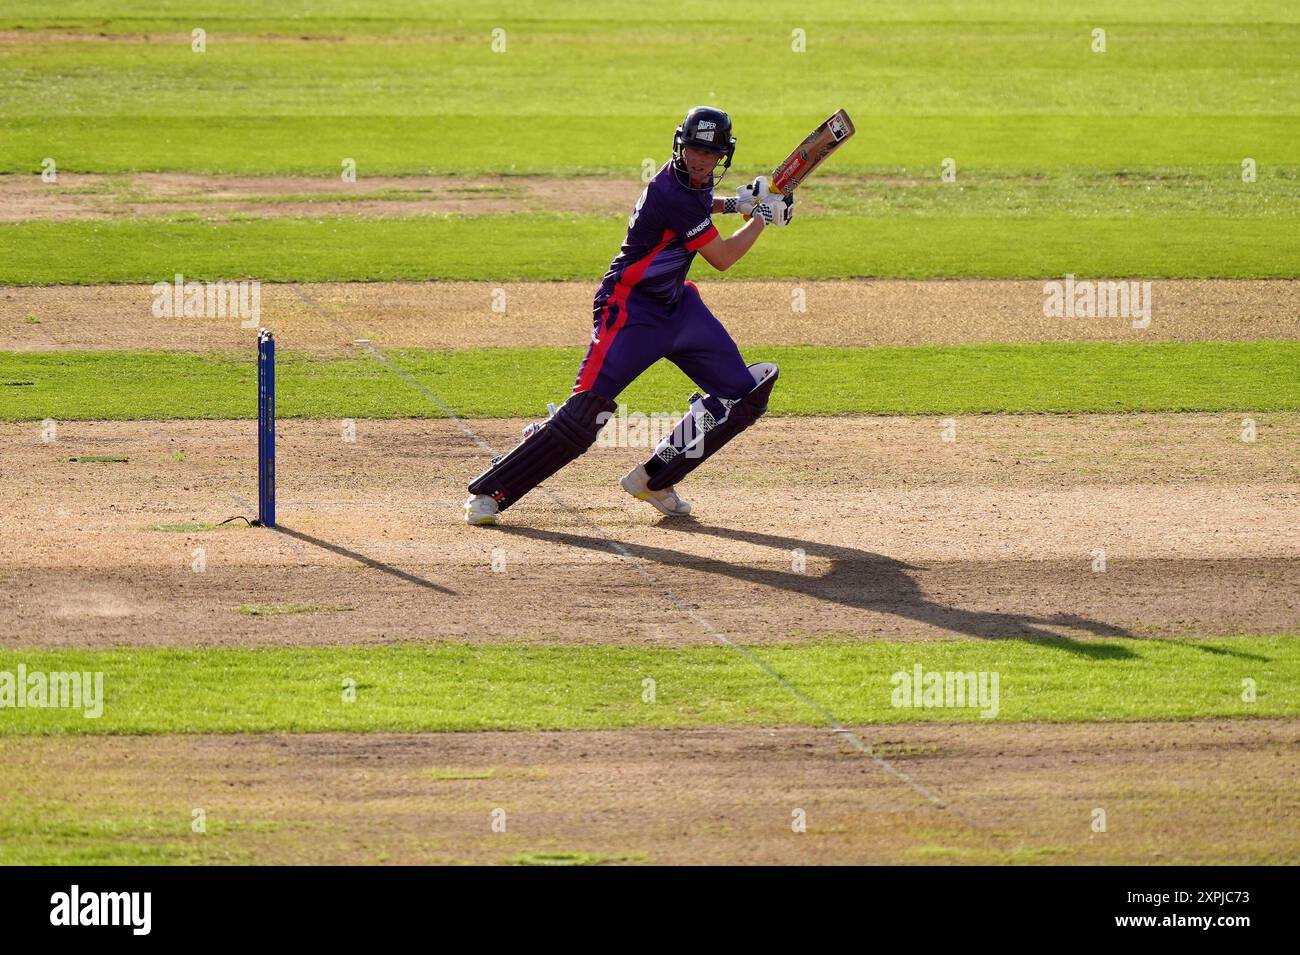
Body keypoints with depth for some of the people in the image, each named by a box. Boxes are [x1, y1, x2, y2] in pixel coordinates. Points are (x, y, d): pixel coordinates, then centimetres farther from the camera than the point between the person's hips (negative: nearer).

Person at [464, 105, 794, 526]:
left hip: (676, 305, 9)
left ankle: (654, 478, 10)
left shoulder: (697, 181, 4)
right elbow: (722, 257, -18)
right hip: (631, 311, -9)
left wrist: (733, 203, 15)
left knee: (744, 395, 3)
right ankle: (488, 492, -8)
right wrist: (762, 216, -5)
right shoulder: (669, 191, -24)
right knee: (586, 411, -17)